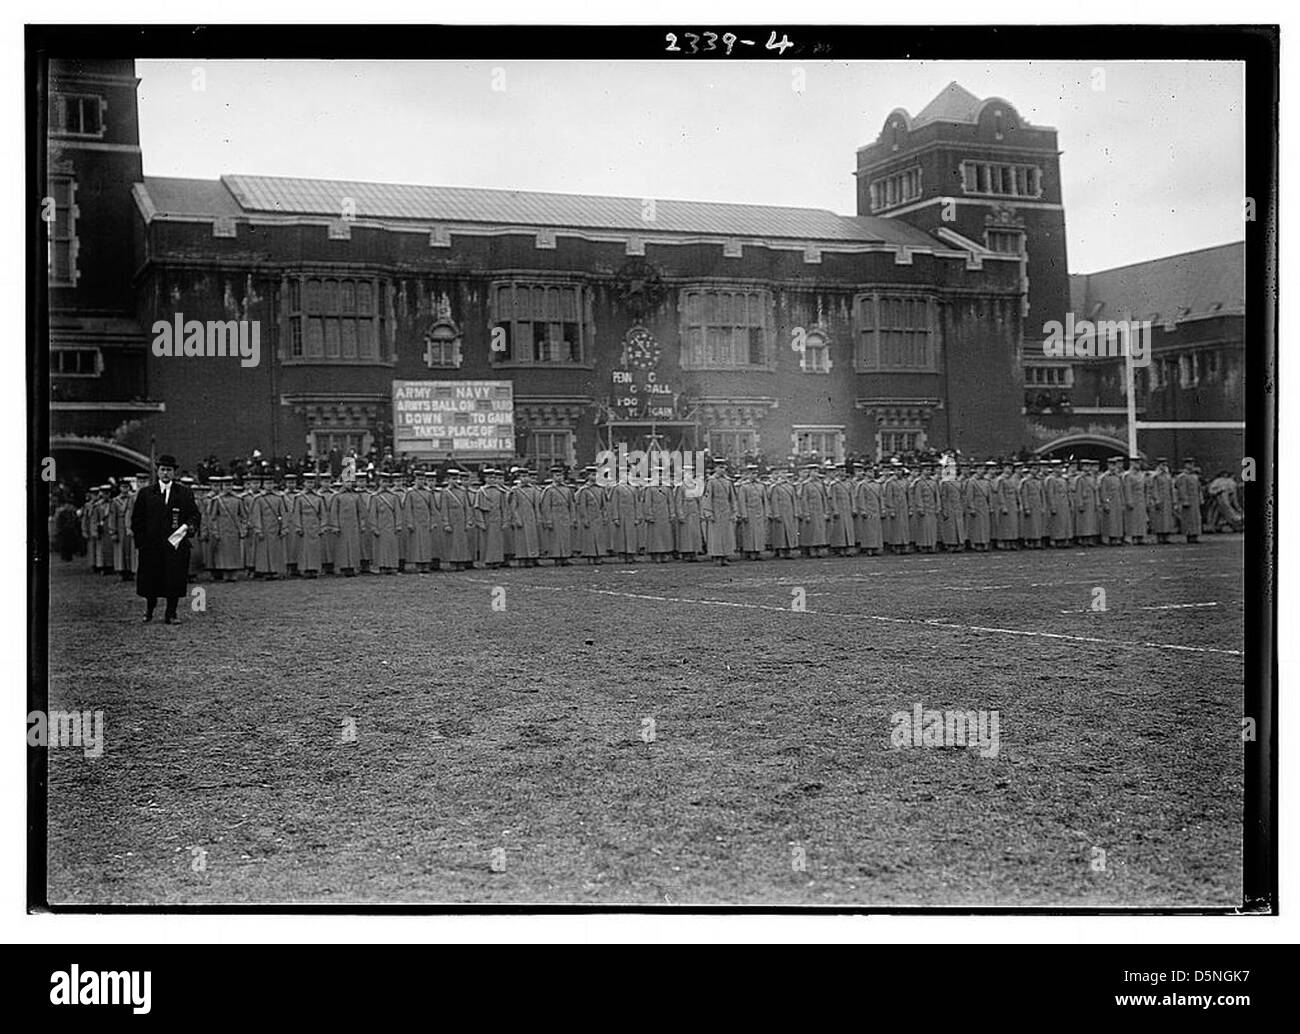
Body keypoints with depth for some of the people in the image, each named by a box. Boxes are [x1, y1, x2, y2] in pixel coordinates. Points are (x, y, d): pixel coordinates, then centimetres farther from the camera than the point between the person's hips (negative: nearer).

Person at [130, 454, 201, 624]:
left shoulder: (185, 494, 8)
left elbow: (195, 515, 8)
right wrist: (139, 542, -1)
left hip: (176, 544, 0)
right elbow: (137, 519, 8)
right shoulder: (146, 494, 8)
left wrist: (188, 527, -13)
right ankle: (149, 609, 29)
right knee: (150, 580, 6)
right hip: (151, 545, 0)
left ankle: (171, 613, 7)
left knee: (174, 581, -3)